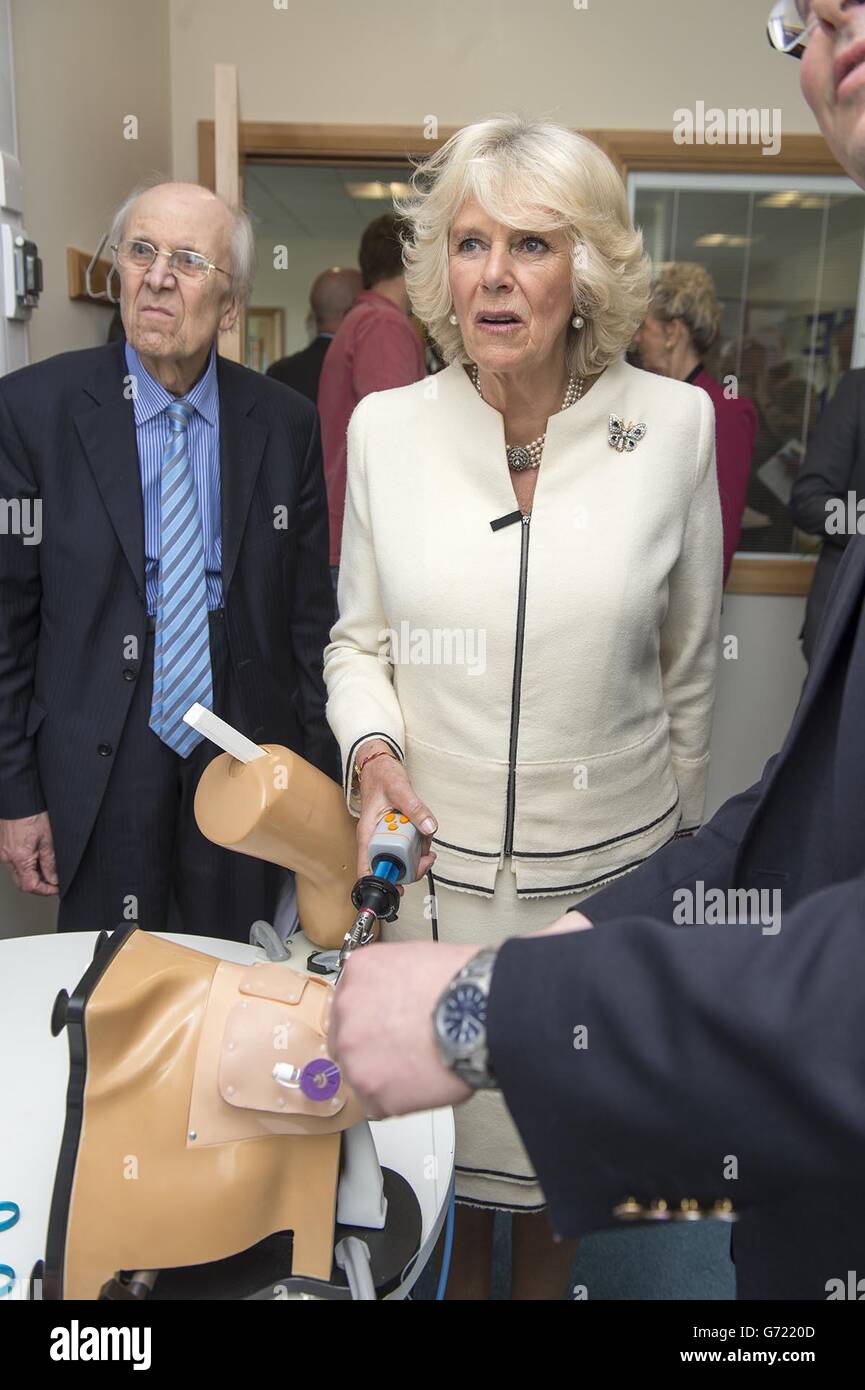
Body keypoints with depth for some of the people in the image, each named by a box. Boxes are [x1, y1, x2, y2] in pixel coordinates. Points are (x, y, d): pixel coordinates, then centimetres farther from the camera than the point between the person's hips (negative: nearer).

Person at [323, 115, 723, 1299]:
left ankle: (546, 1280, 51)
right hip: (432, 853, 1)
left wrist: (678, 832, 10)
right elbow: (359, 638, 6)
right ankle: (458, 1279, 50)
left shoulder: (675, 424, -7)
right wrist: (373, 753, -13)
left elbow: (687, 665, 3)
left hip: (603, 862, 0)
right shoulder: (385, 425, -4)